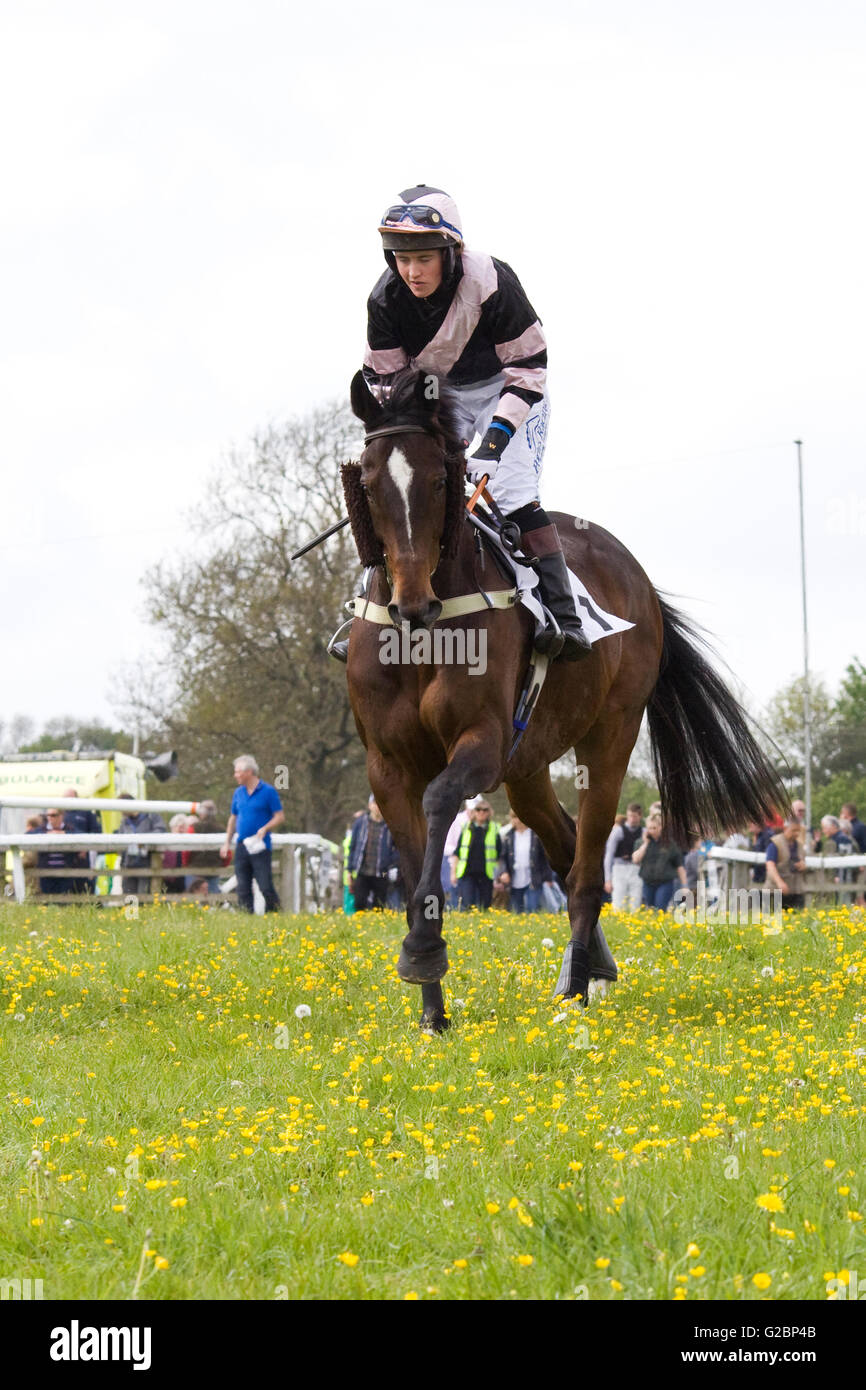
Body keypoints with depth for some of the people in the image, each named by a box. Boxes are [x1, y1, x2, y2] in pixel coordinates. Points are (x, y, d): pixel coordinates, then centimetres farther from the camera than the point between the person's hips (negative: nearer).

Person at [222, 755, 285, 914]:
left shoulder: (268, 792, -4)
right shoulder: (238, 792, 13)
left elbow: (280, 816, -4)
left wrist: (264, 829, -19)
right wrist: (227, 843, 16)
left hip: (260, 846, -5)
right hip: (242, 846, 5)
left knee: (266, 887, -9)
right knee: (243, 888, 2)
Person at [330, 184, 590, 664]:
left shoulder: (491, 283, -30)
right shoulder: (387, 299, -19)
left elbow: (528, 371, -24)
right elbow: (385, 382, -7)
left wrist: (496, 437, -33)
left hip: (506, 389, -4)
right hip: (435, 394, 4)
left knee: (510, 488, -23)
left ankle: (563, 614, -24)